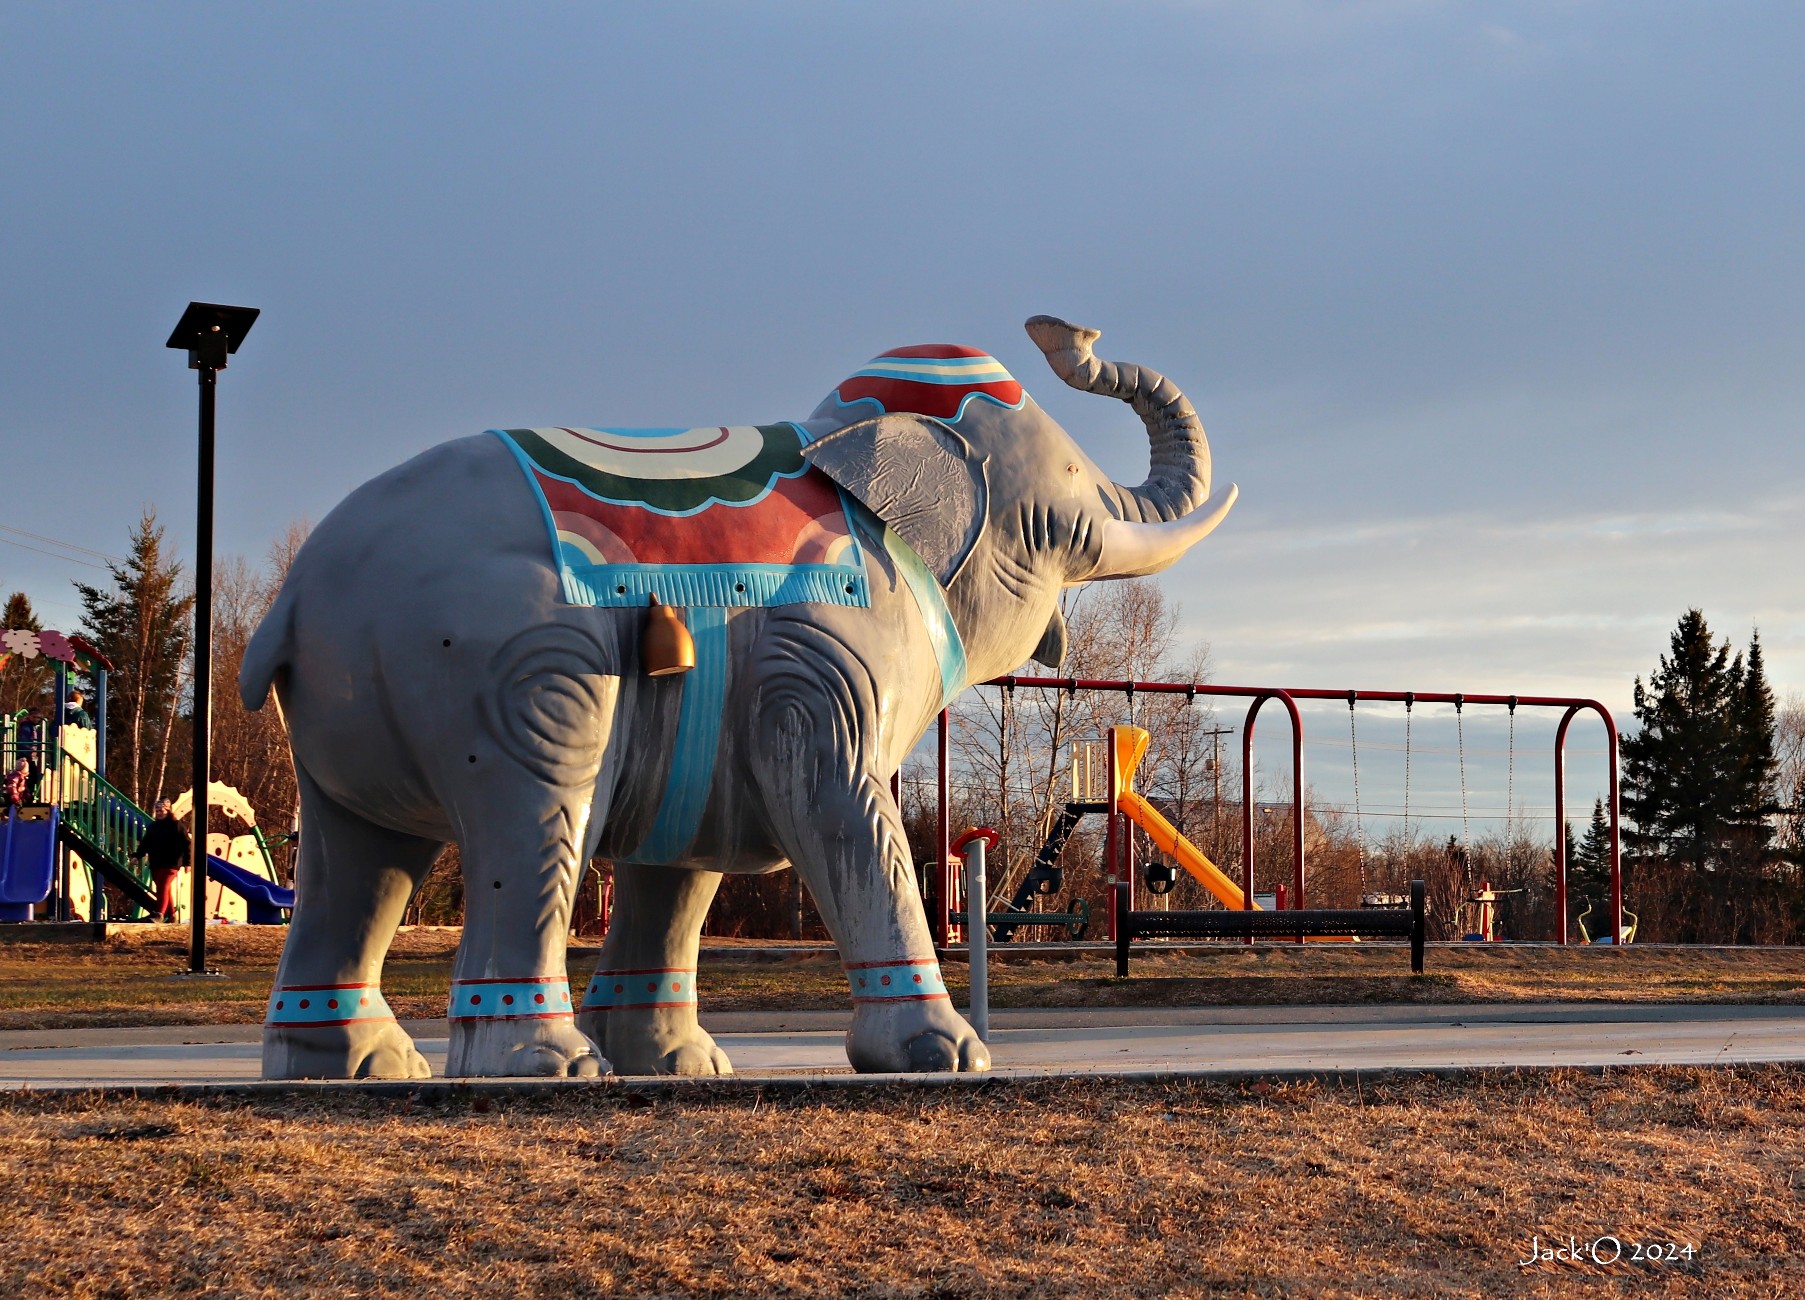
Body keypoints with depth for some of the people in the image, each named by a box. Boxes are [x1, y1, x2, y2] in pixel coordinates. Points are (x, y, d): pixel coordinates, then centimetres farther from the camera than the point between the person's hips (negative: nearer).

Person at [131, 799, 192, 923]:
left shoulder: (176, 826, -1)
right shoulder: (152, 827, 14)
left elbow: (186, 844, -3)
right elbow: (145, 843, 15)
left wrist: (187, 861, -9)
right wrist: (136, 855, 1)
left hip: (171, 864, -5)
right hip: (155, 865, 5)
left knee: (163, 887, -16)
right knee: (165, 890, 9)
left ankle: (160, 914, -19)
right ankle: (171, 915, 17)